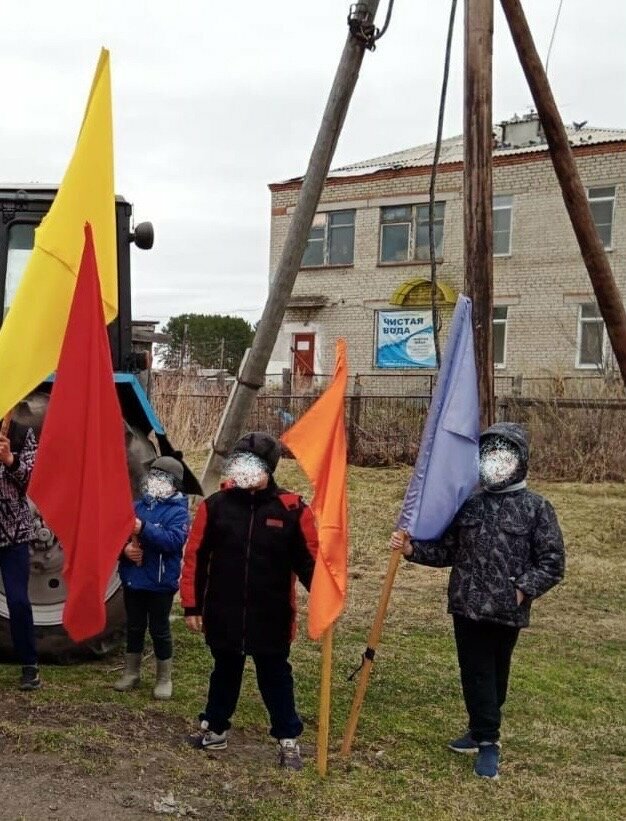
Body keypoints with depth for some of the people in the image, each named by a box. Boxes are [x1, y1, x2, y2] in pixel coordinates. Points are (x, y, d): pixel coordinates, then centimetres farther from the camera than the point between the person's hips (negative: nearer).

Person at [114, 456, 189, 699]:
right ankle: (131, 673, 31)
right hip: (133, 579, 5)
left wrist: (144, 528, -32)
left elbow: (174, 541, -25)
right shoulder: (137, 506, 6)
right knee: (134, 627, 17)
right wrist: (124, 548, -16)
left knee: (159, 629, 5)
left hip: (161, 582, -5)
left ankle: (164, 679, 19)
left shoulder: (178, 512, -9)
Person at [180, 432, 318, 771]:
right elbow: (195, 557, -1)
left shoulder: (292, 509, -8)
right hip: (223, 613, 2)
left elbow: (308, 560, -4)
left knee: (275, 674, 11)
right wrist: (192, 605, -1)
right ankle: (215, 728, 37)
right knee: (225, 670, 19)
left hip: (271, 616, -1)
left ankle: (288, 740, 23)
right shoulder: (215, 505, -5)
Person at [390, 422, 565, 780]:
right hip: (467, 606, 3)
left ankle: (485, 735, 22)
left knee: (495, 673, 11)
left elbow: (553, 562, -5)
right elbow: (445, 550, 10)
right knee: (476, 673, 6)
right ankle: (486, 737, 19)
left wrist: (523, 591, -15)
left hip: (507, 612, -3)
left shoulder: (536, 508, -5)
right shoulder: (468, 504, 7)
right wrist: (412, 549, -5)